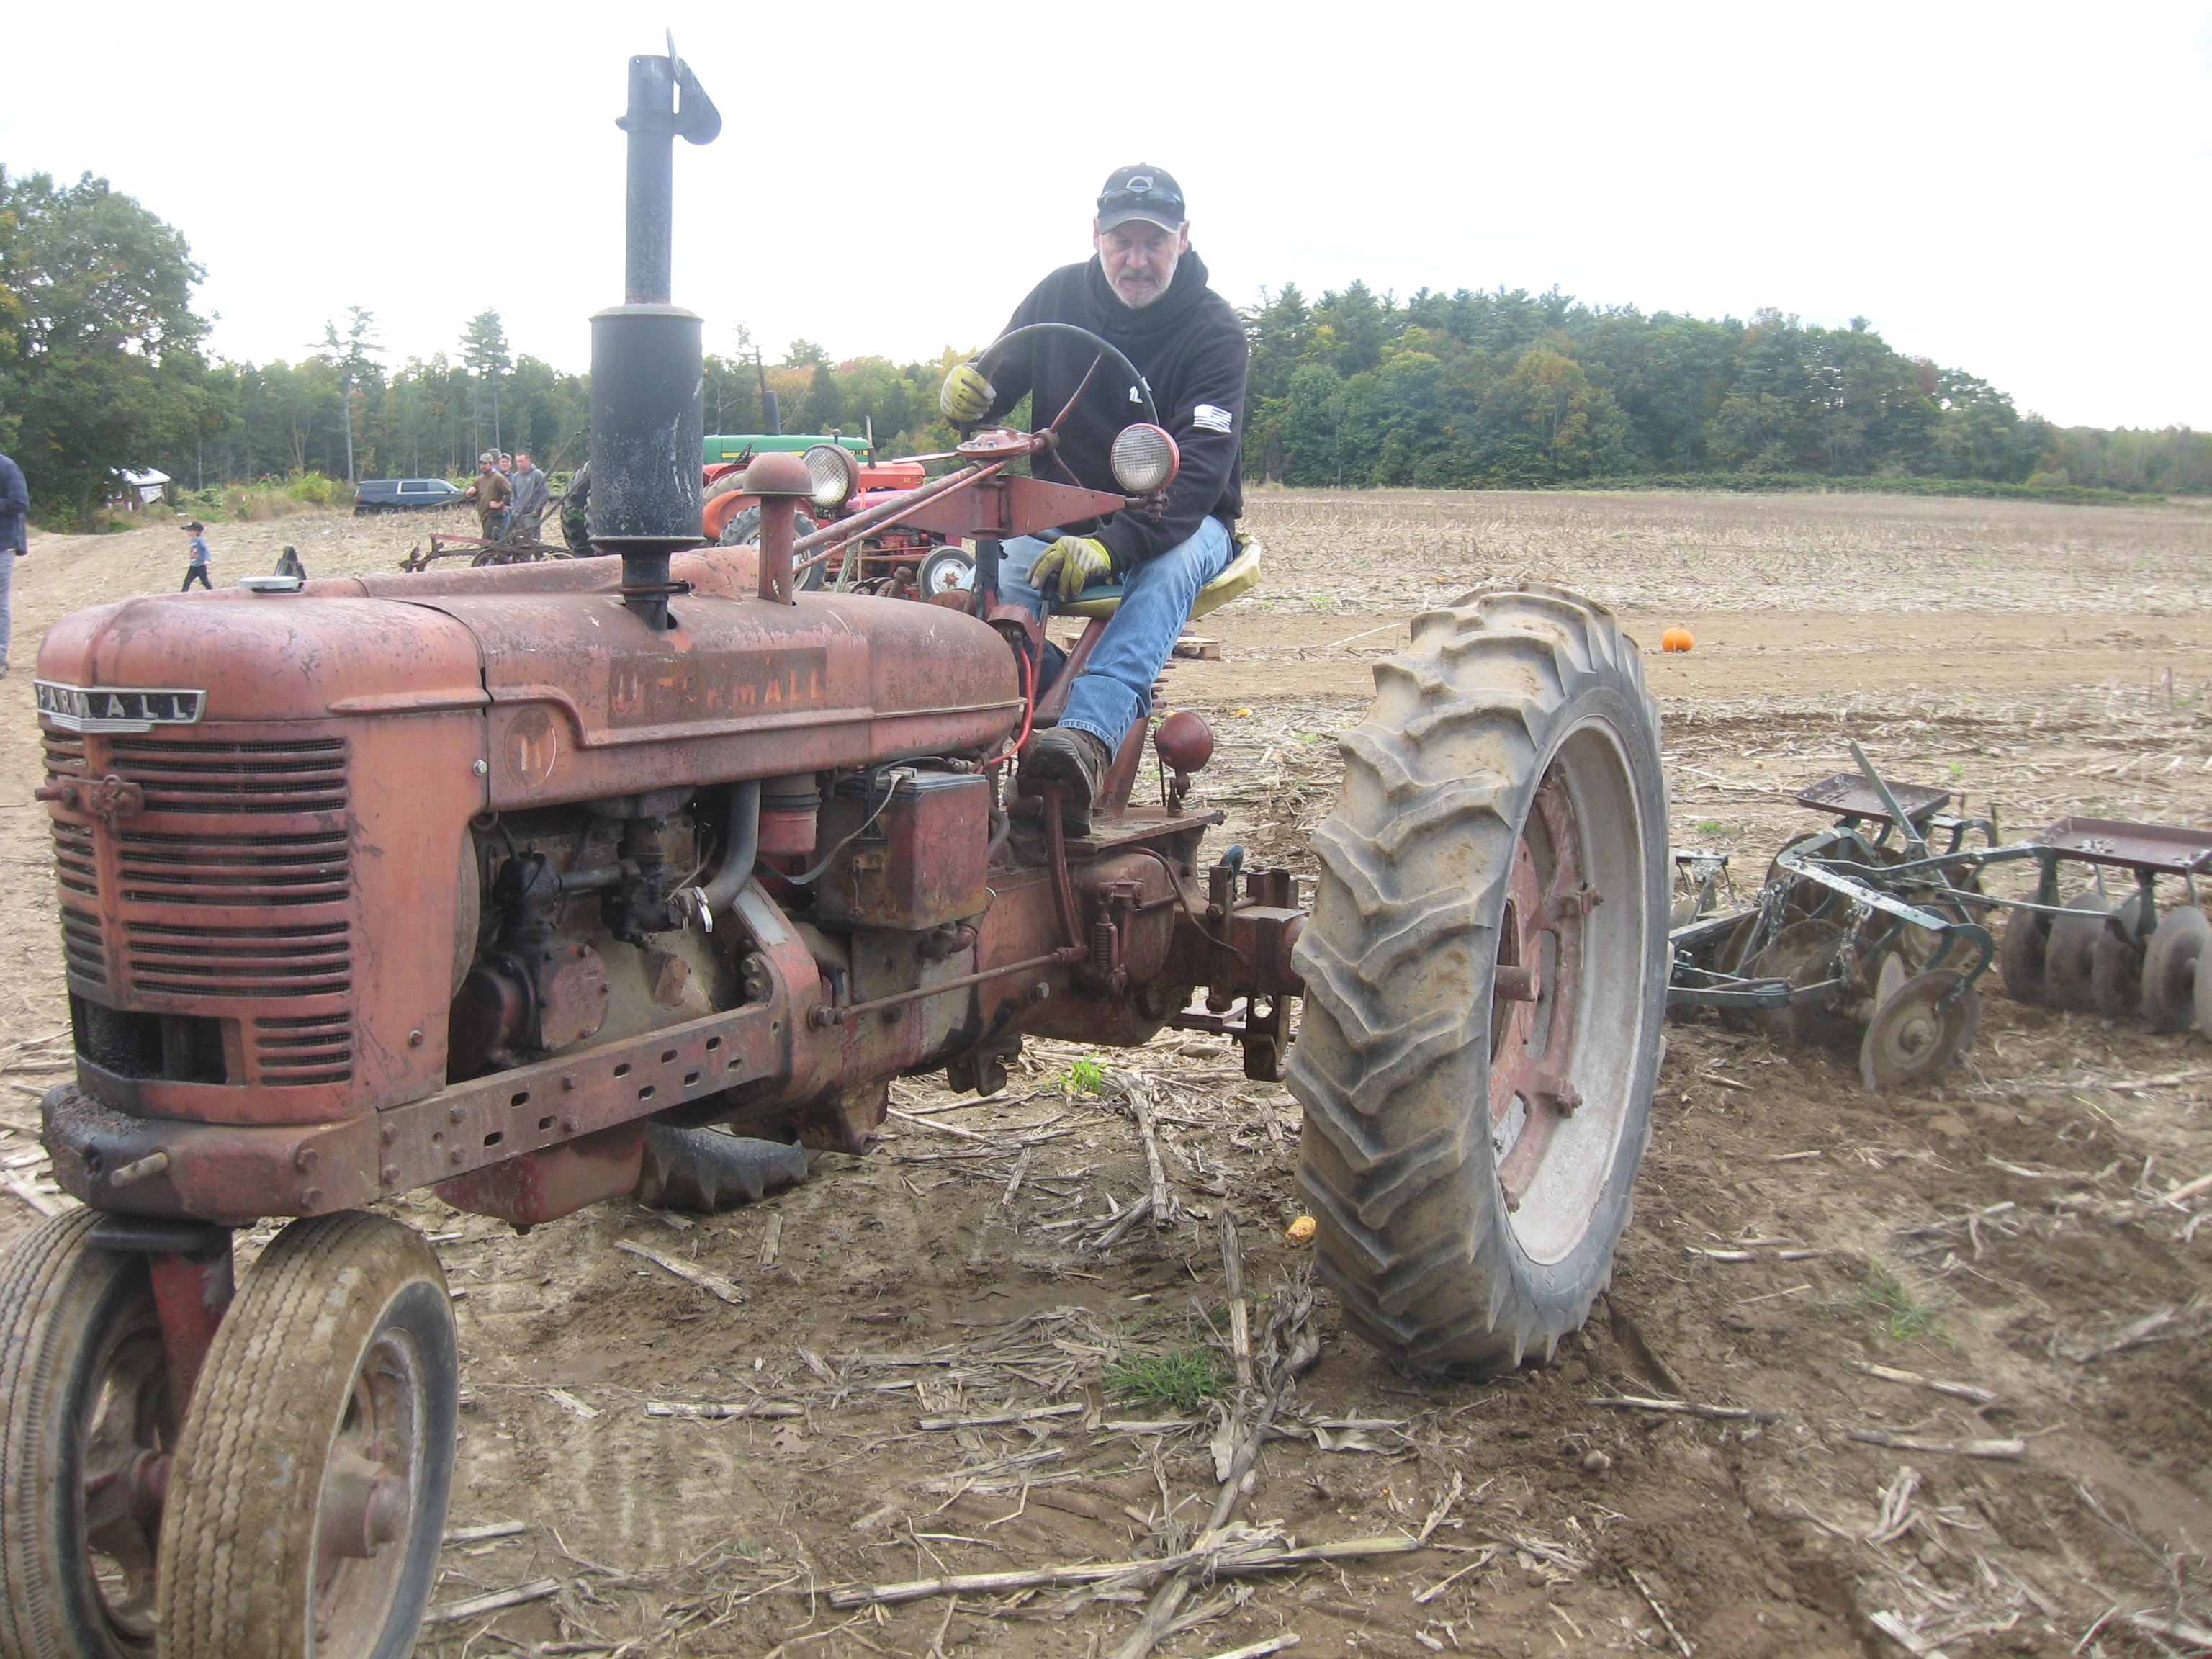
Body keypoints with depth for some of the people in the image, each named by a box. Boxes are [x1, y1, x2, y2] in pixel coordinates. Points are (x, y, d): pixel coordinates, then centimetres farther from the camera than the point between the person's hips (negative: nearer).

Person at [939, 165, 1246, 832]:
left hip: (1184, 520, -3)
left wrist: (1113, 544, -40)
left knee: (1169, 568, -39)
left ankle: (1087, 736, -59)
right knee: (1000, 573, -30)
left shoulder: (1214, 328, -13)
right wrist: (964, 388, -22)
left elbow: (1201, 468, -24)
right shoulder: (1059, 296, -1)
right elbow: (999, 386, 6)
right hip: (1064, 511, 3)